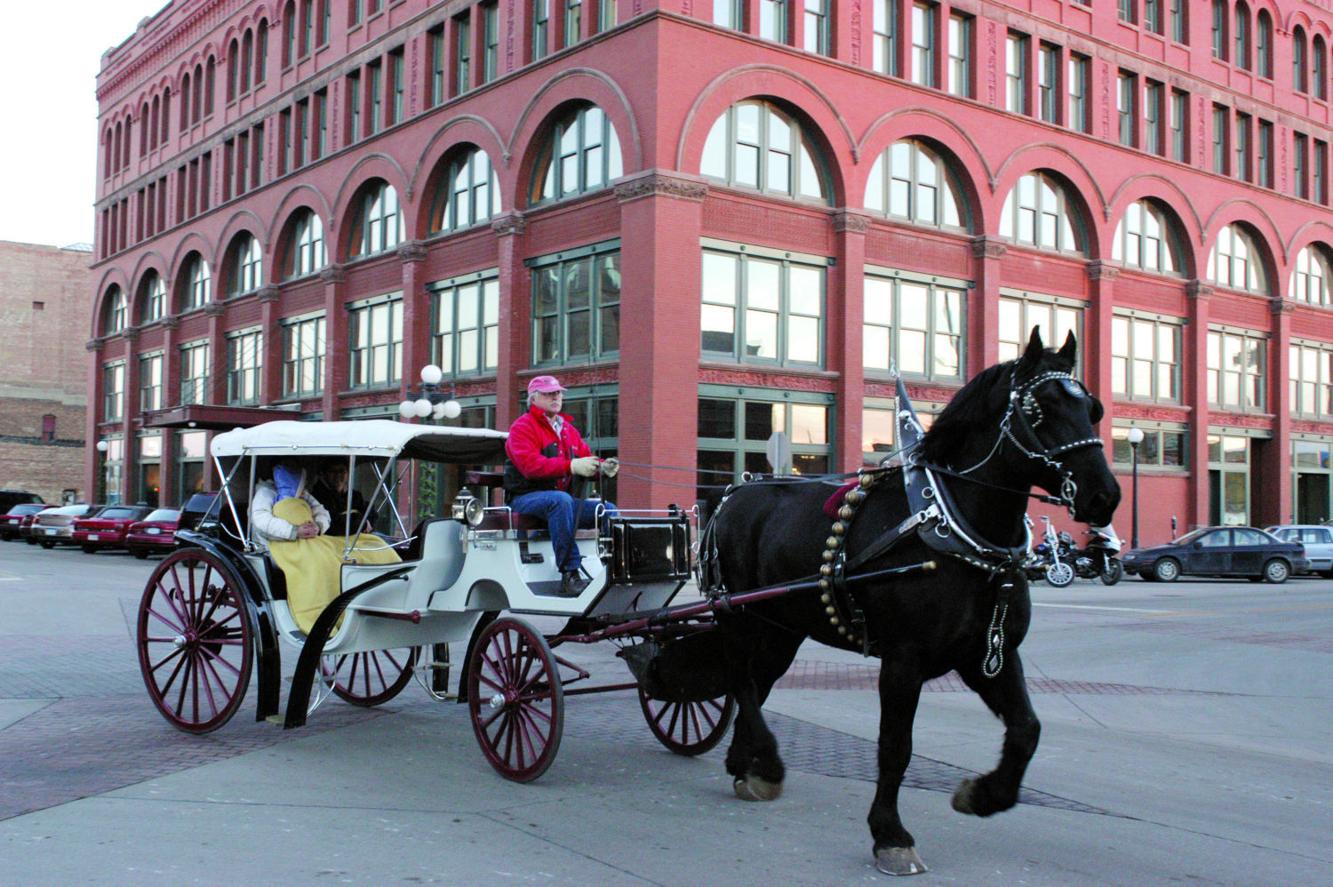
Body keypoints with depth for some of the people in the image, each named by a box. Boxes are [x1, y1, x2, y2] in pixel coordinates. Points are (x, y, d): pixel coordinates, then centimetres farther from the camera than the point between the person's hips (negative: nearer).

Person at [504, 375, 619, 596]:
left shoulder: (569, 429, 21)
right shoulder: (523, 427, -4)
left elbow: (586, 458, 13)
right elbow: (530, 464, -20)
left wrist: (602, 466, -12)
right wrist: (571, 466, -29)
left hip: (562, 498, 8)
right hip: (525, 498, -8)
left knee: (609, 510, -5)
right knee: (560, 500, -37)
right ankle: (570, 575, -40)